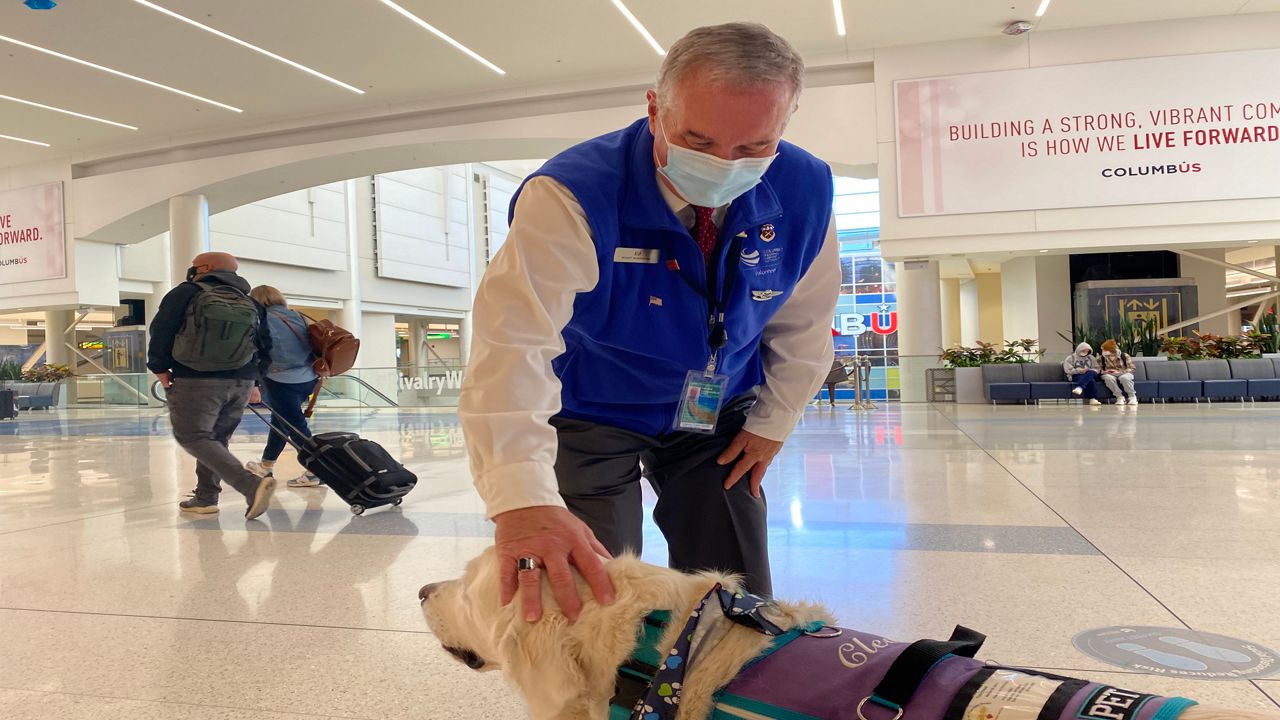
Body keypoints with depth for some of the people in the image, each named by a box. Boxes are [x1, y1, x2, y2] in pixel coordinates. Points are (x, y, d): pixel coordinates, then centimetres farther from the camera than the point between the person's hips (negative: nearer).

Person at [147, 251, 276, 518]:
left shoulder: (185, 294, 0)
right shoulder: (250, 303, 13)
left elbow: (161, 330, -5)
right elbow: (265, 345, 14)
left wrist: (159, 367, 4)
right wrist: (253, 376, 20)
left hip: (195, 381, -6)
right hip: (241, 383, 6)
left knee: (193, 437, -3)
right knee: (216, 438, 19)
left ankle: (251, 485, -21)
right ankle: (206, 498, 22)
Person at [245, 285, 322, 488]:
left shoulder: (263, 319, -7)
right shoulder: (298, 317, 12)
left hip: (282, 381, -7)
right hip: (308, 378, 7)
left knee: (296, 427, 1)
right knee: (280, 420, 21)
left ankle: (314, 472, 5)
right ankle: (266, 465, 35)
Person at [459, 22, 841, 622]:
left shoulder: (805, 190, -18)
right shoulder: (573, 195, -32)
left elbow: (803, 322, -1)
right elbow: (514, 343, -45)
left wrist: (771, 423, 2)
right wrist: (522, 501, -57)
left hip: (717, 416, 4)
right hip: (591, 414, -3)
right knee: (586, 600, -5)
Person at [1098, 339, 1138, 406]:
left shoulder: (1124, 356, -7)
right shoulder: (1101, 358, -3)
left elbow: (1131, 368, -6)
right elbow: (1098, 369, 4)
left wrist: (1119, 372, -21)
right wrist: (1104, 372, -19)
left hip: (1123, 374, -1)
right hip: (1109, 375, 1)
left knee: (1124, 377, -38)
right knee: (1108, 378, -37)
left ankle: (1132, 396, -18)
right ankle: (1119, 397, -25)